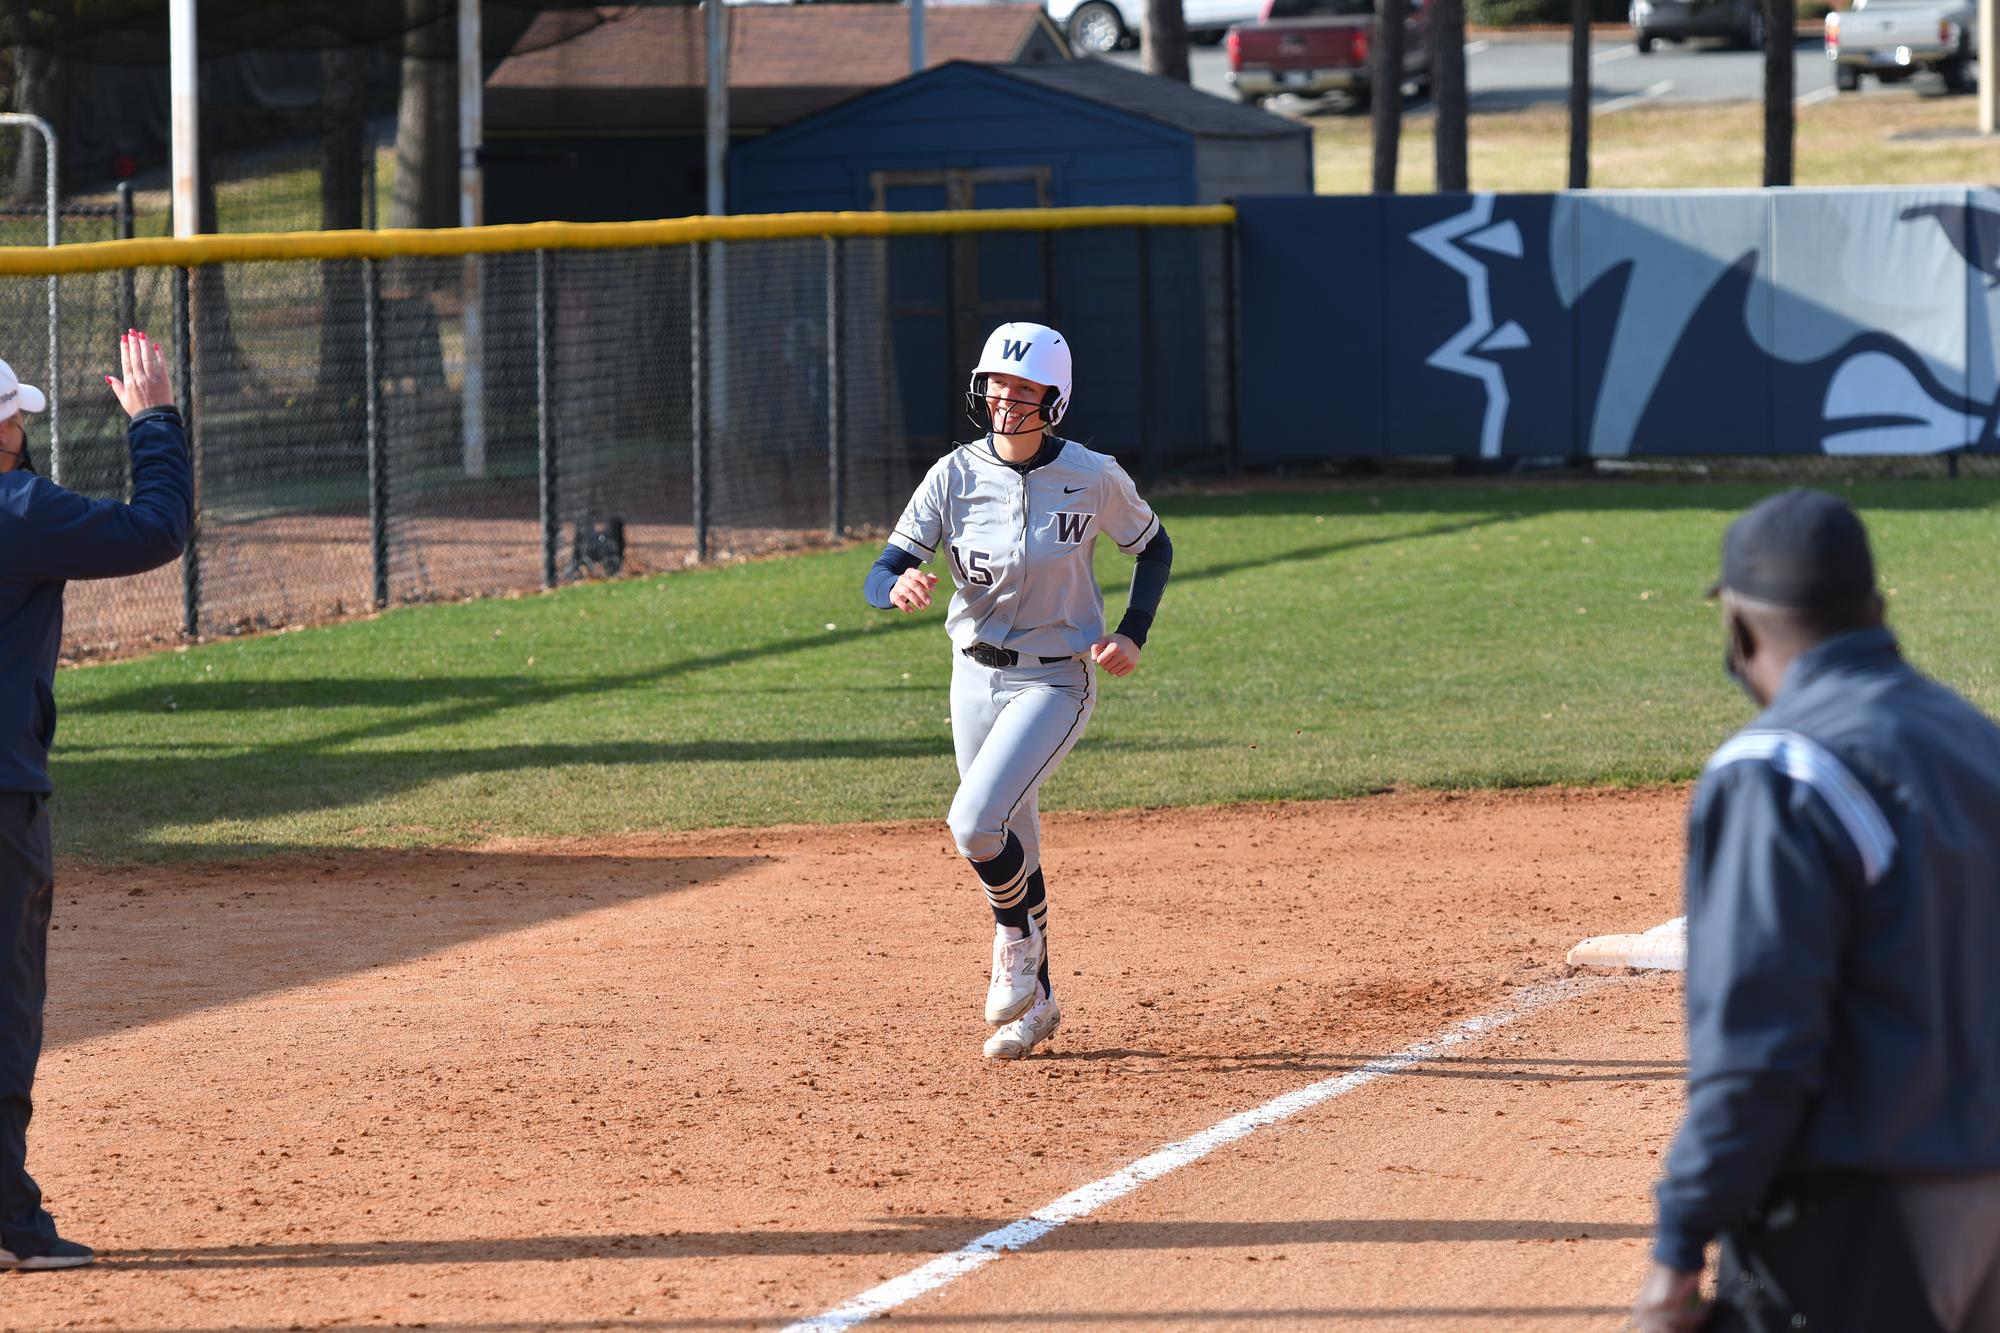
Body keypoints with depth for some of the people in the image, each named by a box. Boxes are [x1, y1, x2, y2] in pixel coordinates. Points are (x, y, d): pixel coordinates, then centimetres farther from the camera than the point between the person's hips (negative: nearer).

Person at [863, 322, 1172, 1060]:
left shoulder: (1093, 478, -12)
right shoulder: (956, 475, -8)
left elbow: (1153, 546, 7)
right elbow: (880, 574, -11)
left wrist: (1132, 636, -7)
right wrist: (899, 587, -36)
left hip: (1056, 680, -4)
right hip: (977, 675, 4)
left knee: (975, 824, -22)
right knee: (1010, 845, 14)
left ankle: (1018, 941, 7)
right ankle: (1035, 1002, 33)